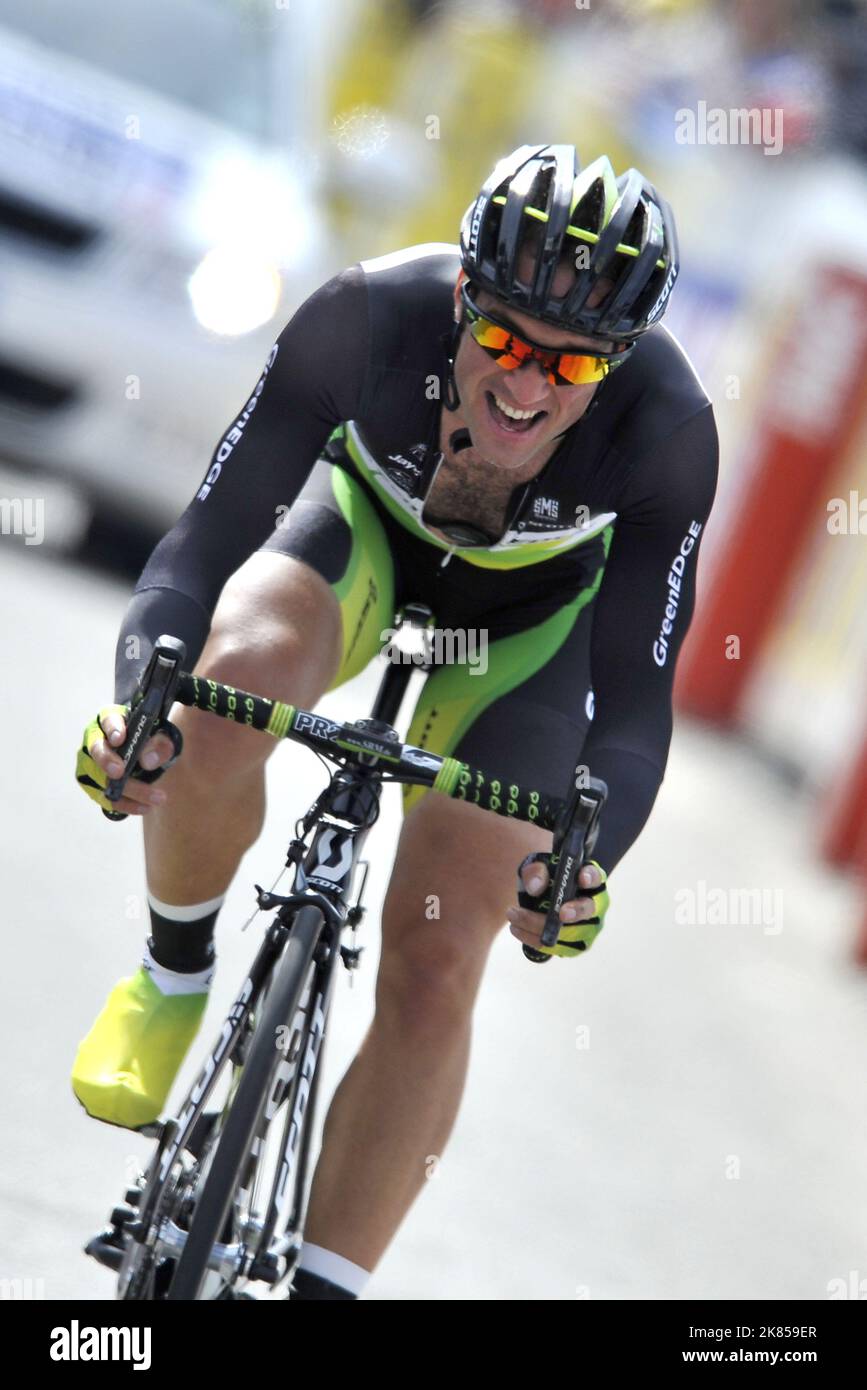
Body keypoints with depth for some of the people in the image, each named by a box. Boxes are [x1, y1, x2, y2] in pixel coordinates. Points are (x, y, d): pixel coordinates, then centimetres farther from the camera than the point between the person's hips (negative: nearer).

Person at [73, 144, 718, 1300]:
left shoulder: (664, 425, -35)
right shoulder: (368, 316, -35)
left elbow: (634, 701, -29)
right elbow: (210, 536, -31)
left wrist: (586, 857, -48)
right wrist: (136, 694, -50)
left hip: (524, 616, 0)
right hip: (369, 526, 0)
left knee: (436, 966, -11)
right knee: (238, 677, -34)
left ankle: (323, 1287, 1)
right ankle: (176, 975, -6)